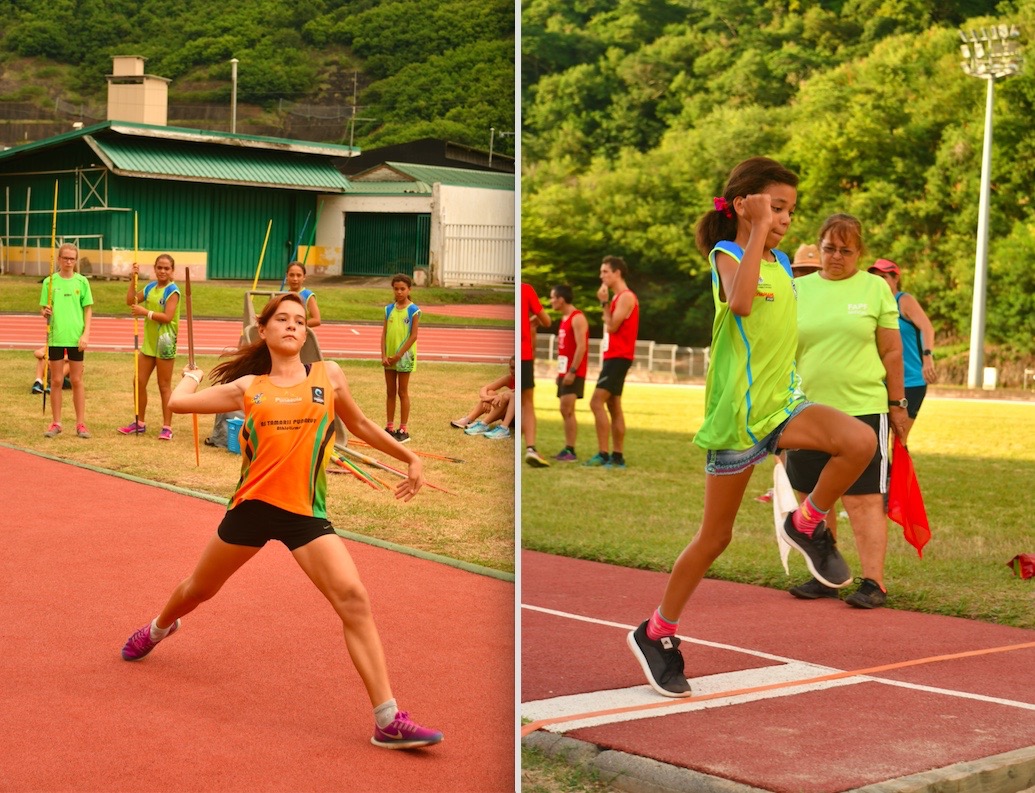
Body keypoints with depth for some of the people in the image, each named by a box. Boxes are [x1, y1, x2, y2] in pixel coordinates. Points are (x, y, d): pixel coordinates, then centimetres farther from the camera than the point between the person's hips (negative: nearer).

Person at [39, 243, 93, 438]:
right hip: (55, 336, 0)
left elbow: (88, 310, 4)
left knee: (77, 381, 5)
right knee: (56, 380, 5)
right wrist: (45, 312, -17)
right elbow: (43, 309, 6)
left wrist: (86, 334, -6)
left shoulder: (81, 281, 2)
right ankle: (56, 423, 12)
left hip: (76, 337, 0)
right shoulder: (50, 281, 2)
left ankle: (80, 423, 10)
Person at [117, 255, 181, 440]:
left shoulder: (172, 291, -11)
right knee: (139, 382, 9)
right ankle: (139, 422, 21)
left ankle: (167, 427, 6)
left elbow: (167, 317, -19)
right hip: (149, 341, 7)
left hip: (164, 343, -7)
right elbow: (130, 301, 6)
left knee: (164, 386, 0)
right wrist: (133, 279, -1)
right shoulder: (150, 287, 9)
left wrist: (145, 312, -22)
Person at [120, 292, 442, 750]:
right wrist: (191, 376, 27)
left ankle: (388, 721, -19)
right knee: (199, 590, 21)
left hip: (305, 512, -1)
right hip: (252, 505, 1)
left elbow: (360, 426, 20)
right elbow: (178, 402, 9)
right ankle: (159, 628, 58)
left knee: (353, 599, -19)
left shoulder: (329, 376, 5)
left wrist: (410, 458, 22)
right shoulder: (248, 388, 4)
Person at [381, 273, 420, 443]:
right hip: (389, 357, 5)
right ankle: (390, 427, 18)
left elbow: (413, 336, -11)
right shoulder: (389, 309, 6)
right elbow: (384, 333, 5)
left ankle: (403, 430, 7)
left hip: (404, 356, -5)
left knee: (403, 392, 1)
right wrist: (384, 355, -6)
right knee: (390, 392, 11)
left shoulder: (413, 310, -8)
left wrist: (399, 355, -15)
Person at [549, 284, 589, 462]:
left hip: (574, 372, -10)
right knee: (565, 411, 9)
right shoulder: (564, 318, 17)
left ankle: (571, 451, -12)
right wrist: (560, 371, 16)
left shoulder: (577, 318, -12)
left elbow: (581, 347, -20)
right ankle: (567, 450, 12)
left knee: (568, 410, -12)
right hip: (565, 371, 10)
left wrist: (572, 371, -23)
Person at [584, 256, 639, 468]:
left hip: (618, 357, -10)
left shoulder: (626, 297, -13)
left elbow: (612, 327, -18)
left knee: (597, 403, -15)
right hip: (614, 356, 10)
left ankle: (603, 454, -17)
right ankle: (617, 456, 11)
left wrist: (604, 303, -14)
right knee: (613, 406, 10)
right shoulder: (618, 297, 18)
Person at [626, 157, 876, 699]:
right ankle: (656, 633, 21)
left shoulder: (782, 263, 11)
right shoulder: (726, 254, -9)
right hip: (737, 412, -6)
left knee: (860, 441, -23)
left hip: (782, 404, 6)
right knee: (715, 536, 3)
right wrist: (759, 229, -27)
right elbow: (740, 302, -33)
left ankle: (807, 525, 2)